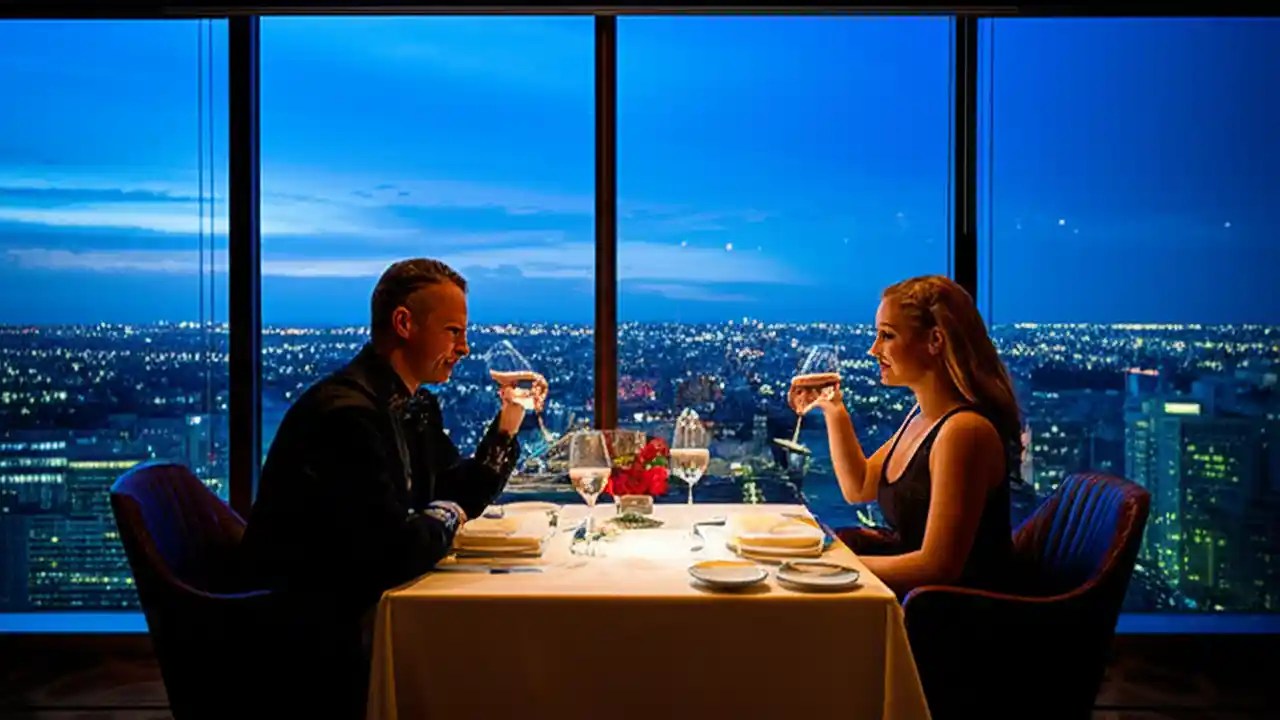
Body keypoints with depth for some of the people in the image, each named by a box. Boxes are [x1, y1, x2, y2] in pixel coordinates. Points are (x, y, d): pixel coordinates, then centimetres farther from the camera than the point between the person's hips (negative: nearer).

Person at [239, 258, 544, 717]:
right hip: (317, 633, -8)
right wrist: (444, 517, -8)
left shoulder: (414, 404, 5)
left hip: (367, 605, 9)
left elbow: (462, 497, 14)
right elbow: (395, 553, -29)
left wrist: (508, 423, 2)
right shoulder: (346, 411, -25)